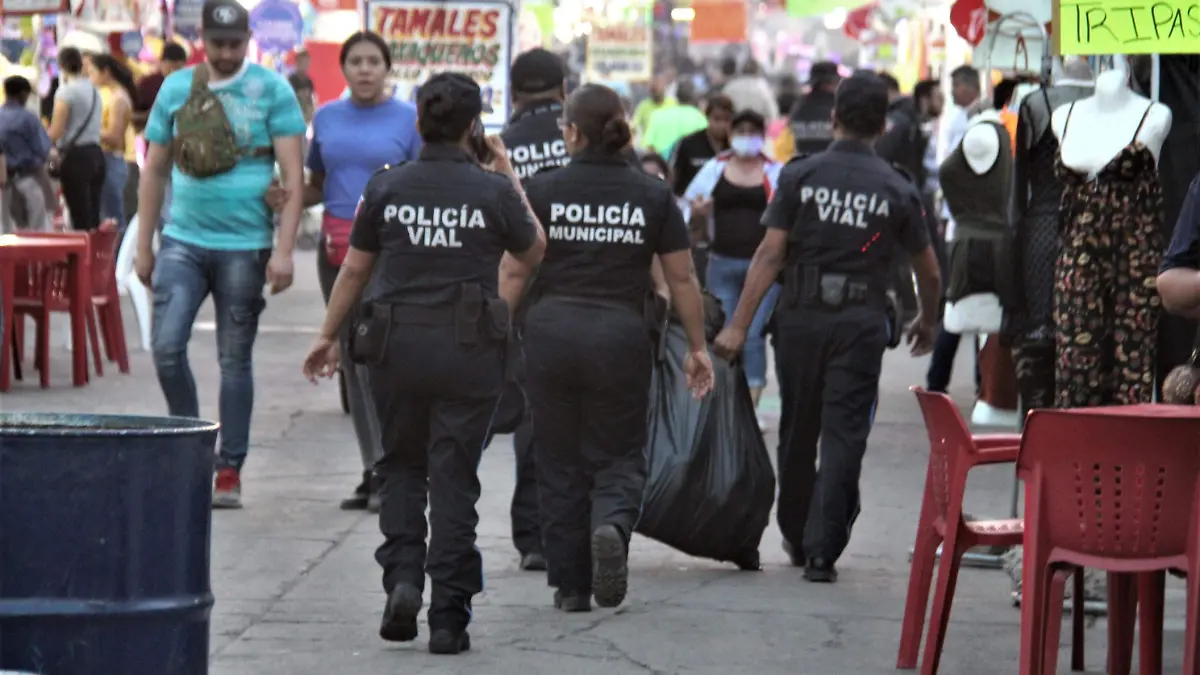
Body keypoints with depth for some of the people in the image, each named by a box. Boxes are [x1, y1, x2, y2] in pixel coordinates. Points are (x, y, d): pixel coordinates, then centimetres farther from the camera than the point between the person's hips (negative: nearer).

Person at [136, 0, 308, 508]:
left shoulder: (272, 90, -3)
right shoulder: (176, 88, 6)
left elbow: (293, 176, -5)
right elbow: (154, 170, 13)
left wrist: (283, 251, -13)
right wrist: (144, 246, 10)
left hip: (244, 246, -2)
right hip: (183, 241, 2)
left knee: (235, 360, 4)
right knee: (166, 347, -9)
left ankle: (230, 470, 12)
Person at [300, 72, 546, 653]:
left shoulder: (386, 187, -1)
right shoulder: (492, 191, -6)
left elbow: (354, 268, 7)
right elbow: (532, 252, 12)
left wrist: (329, 335, 19)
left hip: (396, 343, 1)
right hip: (469, 349, -1)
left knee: (400, 465, 18)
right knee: (454, 476, 3)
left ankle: (402, 576, -1)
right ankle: (449, 616, 3)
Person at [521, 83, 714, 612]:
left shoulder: (543, 191, -1)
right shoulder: (652, 196, 3)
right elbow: (682, 278, 5)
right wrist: (697, 347, 11)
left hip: (551, 332, 0)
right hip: (621, 335, 0)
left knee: (559, 460, 10)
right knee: (619, 455, 11)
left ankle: (570, 584, 11)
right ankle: (612, 524, -21)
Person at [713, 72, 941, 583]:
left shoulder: (800, 175, -2)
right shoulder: (897, 190, 0)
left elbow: (770, 253, -8)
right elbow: (928, 271, 9)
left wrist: (739, 325, -7)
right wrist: (927, 322, 28)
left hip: (800, 319, 1)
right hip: (862, 323, -1)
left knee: (798, 432, 16)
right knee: (844, 436, 0)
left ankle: (796, 537, 31)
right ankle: (822, 552, -7)